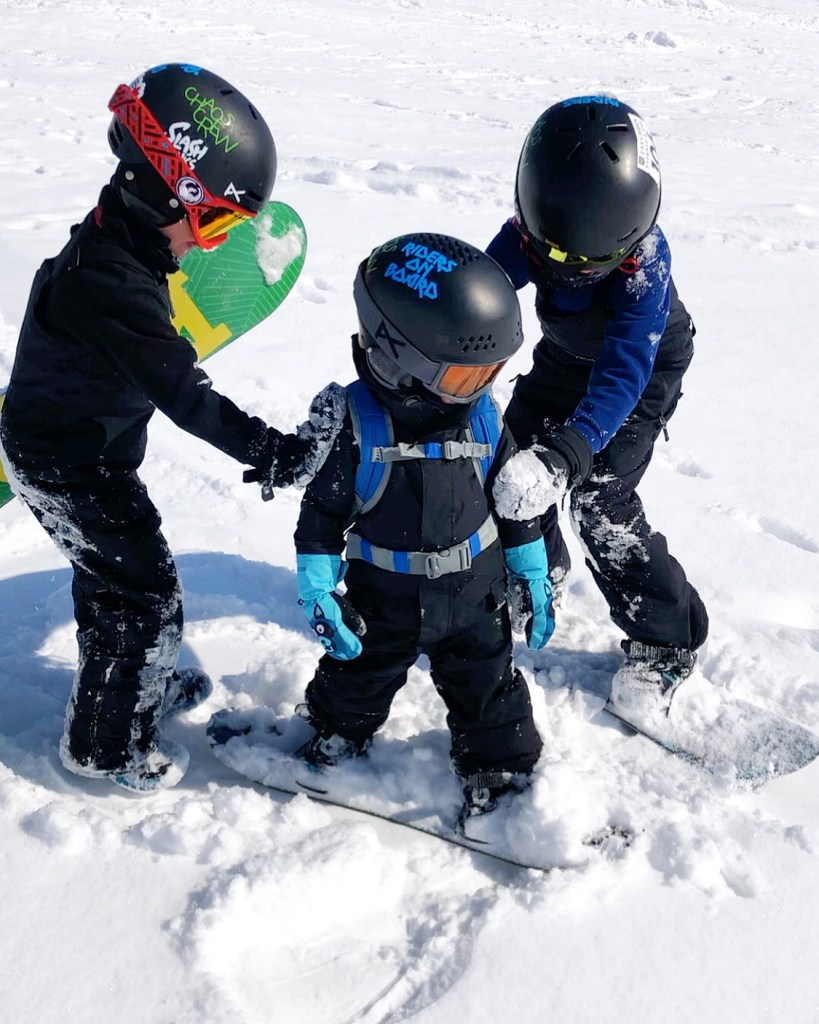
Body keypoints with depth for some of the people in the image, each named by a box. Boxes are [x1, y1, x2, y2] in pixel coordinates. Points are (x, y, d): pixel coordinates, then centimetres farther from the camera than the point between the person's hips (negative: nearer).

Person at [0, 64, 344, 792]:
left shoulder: (118, 237, -4)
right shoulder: (113, 285, -34)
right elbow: (184, 394, -35)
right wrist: (273, 454, -36)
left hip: (61, 445, 9)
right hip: (73, 470, -9)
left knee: (114, 574, 25)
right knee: (146, 599, 3)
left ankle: (132, 684, 48)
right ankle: (104, 744, 21)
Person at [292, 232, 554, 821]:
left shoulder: (483, 415, -10)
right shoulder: (355, 421, -21)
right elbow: (322, 510, -11)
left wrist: (533, 576, 7)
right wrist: (319, 594, -11)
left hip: (475, 588, 2)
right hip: (386, 595, -1)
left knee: (487, 685, 15)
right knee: (361, 674, 22)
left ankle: (501, 770, 37)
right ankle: (335, 731, 51)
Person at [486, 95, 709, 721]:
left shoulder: (645, 260, -39)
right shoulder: (528, 234, -27)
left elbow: (622, 375, -46)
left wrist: (565, 456, -59)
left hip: (646, 367, -5)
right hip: (566, 356, 5)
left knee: (600, 502, -15)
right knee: (517, 462, 3)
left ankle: (667, 642, 3)